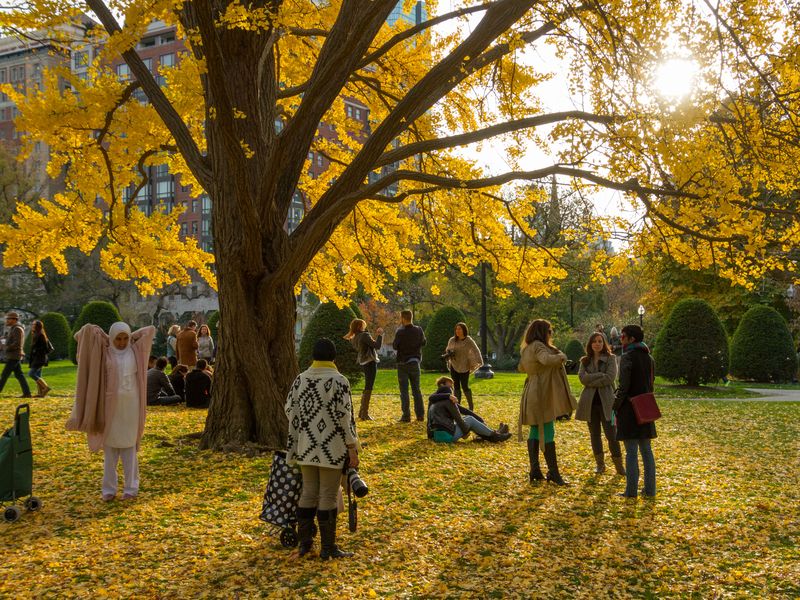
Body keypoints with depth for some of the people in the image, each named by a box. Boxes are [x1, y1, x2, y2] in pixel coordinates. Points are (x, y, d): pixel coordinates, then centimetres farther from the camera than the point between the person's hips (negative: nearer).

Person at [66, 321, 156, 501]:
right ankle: (109, 488, 12)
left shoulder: (135, 351, 4)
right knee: (110, 446, 5)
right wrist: (107, 338, 6)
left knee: (129, 445, 5)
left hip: (130, 404, 0)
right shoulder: (105, 352, 2)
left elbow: (151, 330, 9)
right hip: (111, 404, 0)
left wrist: (131, 337, 11)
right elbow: (87, 329, -3)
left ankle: (131, 487, 11)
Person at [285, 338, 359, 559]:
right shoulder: (339, 381, -12)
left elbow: (290, 410, 7)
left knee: (308, 492, 15)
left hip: (306, 447, 5)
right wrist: (352, 449, -9)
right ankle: (327, 547, 9)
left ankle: (304, 542, 21)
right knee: (328, 496, 2)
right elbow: (344, 417, -14)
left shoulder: (301, 379, 3)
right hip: (332, 449, -5)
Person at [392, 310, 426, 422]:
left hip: (403, 363, -4)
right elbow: (424, 342, 10)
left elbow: (395, 346, -10)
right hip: (415, 362, 4)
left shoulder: (400, 332, -17)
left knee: (404, 390, 1)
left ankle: (406, 416, -2)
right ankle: (420, 414, 13)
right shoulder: (418, 330, -3)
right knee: (416, 389, 13)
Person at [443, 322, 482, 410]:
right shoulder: (452, 340, 2)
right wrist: (448, 353, -8)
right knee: (456, 387, 5)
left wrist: (477, 362, -25)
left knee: (465, 387, -6)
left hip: (464, 367, -4)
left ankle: (471, 406, 8)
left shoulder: (469, 341, -9)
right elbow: (448, 350, 15)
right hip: (454, 366, 4)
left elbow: (476, 351, -12)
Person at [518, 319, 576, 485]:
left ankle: (534, 470, 17)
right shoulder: (538, 347, -15)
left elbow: (521, 367, 31)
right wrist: (561, 356, -19)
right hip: (542, 395, -10)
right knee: (548, 433, -6)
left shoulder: (528, 349, 15)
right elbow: (547, 359, -36)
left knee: (535, 432, 13)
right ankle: (553, 472, -2)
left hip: (532, 395, 10)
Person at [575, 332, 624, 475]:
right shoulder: (585, 361, 10)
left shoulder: (610, 359, 1)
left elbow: (610, 378, -12)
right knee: (594, 434, 9)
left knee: (611, 434, -7)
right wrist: (601, 375, -14)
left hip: (606, 401, -3)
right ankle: (600, 464, 21)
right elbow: (582, 378, -6)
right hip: (590, 401, 4)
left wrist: (591, 381, -10)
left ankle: (619, 466, 4)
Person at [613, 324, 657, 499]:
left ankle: (631, 490, 1)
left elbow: (623, 386, -17)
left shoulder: (627, 357, -14)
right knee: (646, 450, 12)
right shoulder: (649, 358, 10)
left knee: (631, 451, -3)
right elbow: (650, 384, 14)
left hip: (629, 408, -7)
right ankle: (650, 489, 16)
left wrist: (615, 406, -7)